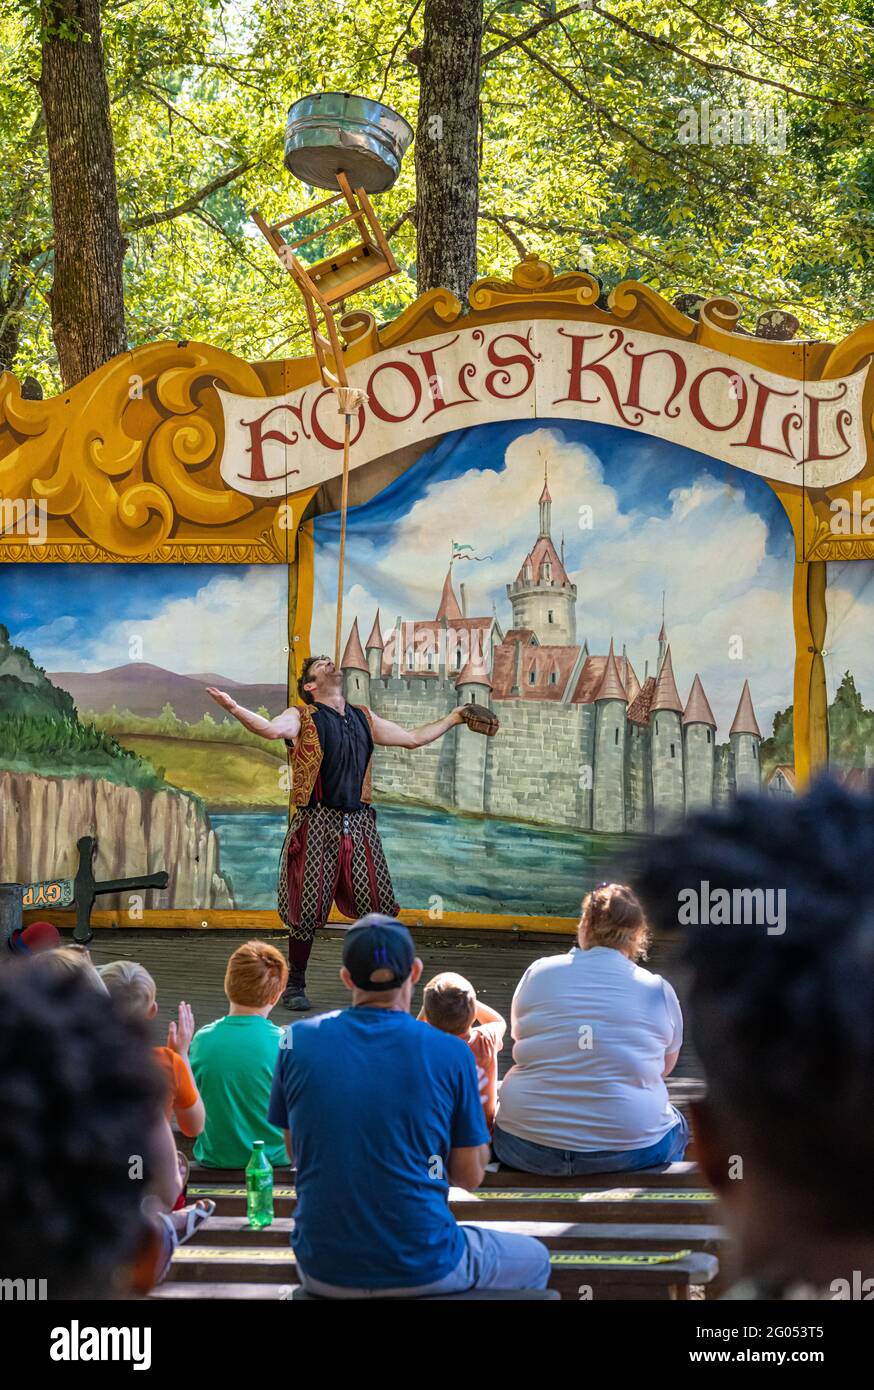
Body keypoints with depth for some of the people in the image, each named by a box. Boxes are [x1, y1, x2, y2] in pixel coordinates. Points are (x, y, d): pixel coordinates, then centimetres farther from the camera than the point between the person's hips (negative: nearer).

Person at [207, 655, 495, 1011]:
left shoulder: (364, 719, 19)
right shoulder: (302, 717, 2)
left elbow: (413, 738, 28)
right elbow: (271, 729, -19)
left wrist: (455, 716, 31)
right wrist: (234, 708, -35)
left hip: (359, 822, 5)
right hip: (317, 823, -5)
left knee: (378, 907, 2)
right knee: (307, 908, -4)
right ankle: (294, 986, 10)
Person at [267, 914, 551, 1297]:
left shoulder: (297, 1041, -5)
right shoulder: (451, 1054, -11)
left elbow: (295, 1153, 7)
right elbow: (470, 1175, -3)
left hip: (323, 1271, 3)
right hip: (423, 1272, -3)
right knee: (534, 1259, 27)